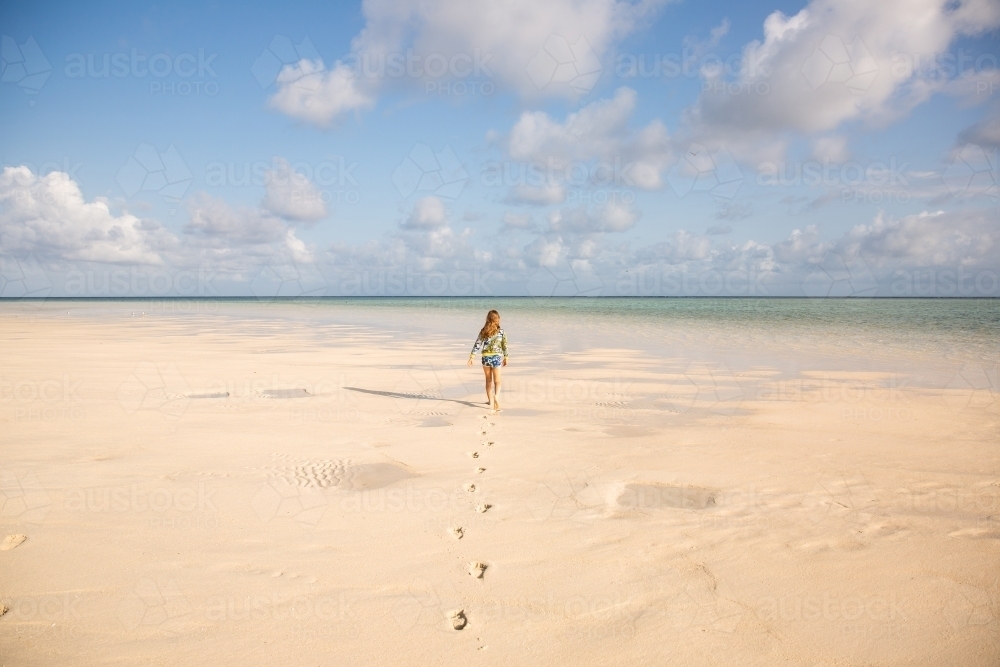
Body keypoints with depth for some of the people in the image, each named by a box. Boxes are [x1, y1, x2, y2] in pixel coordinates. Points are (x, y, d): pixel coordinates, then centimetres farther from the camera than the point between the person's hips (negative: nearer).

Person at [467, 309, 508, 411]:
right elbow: (504, 346, 2)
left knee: (488, 380, 17)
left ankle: (490, 400, 24)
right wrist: (505, 358, 13)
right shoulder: (501, 331, -4)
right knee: (497, 381, 1)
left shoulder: (483, 331, -2)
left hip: (486, 357, 2)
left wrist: (471, 357, -1)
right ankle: (496, 396, -26)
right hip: (497, 357, -2)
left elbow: (477, 345, -4)